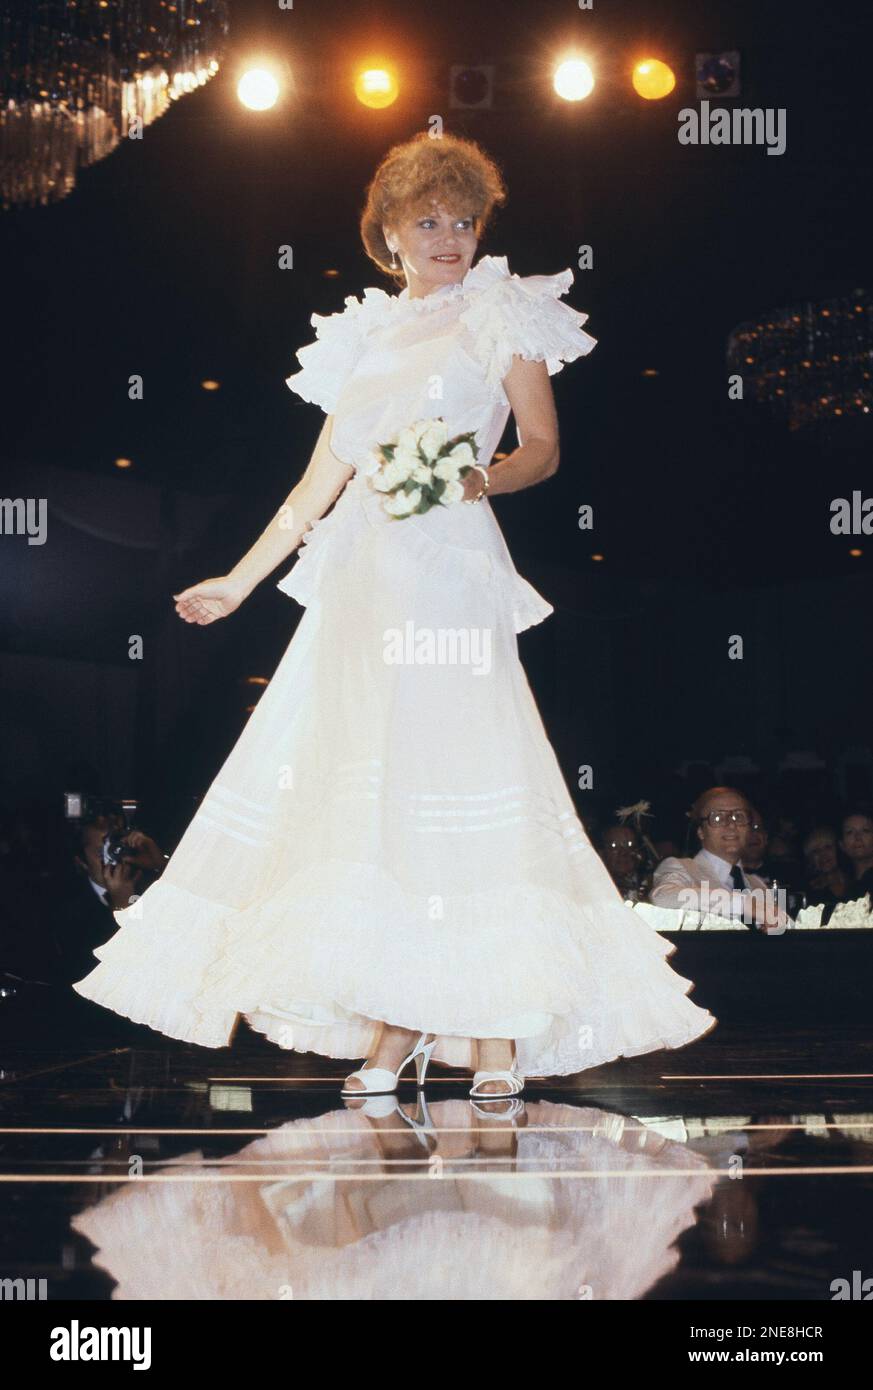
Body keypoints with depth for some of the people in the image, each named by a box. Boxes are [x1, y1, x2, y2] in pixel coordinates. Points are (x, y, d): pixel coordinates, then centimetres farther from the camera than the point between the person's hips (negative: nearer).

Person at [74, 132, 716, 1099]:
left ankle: (496, 1024, -4)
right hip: (360, 578, 5)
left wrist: (481, 478, -17)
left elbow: (543, 450, 4)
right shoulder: (363, 335, 21)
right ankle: (393, 1023, 5)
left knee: (452, 763, -12)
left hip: (452, 572, -4)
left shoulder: (503, 316, 10)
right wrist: (240, 580, 19)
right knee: (361, 781, -1)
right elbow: (320, 482, 20)